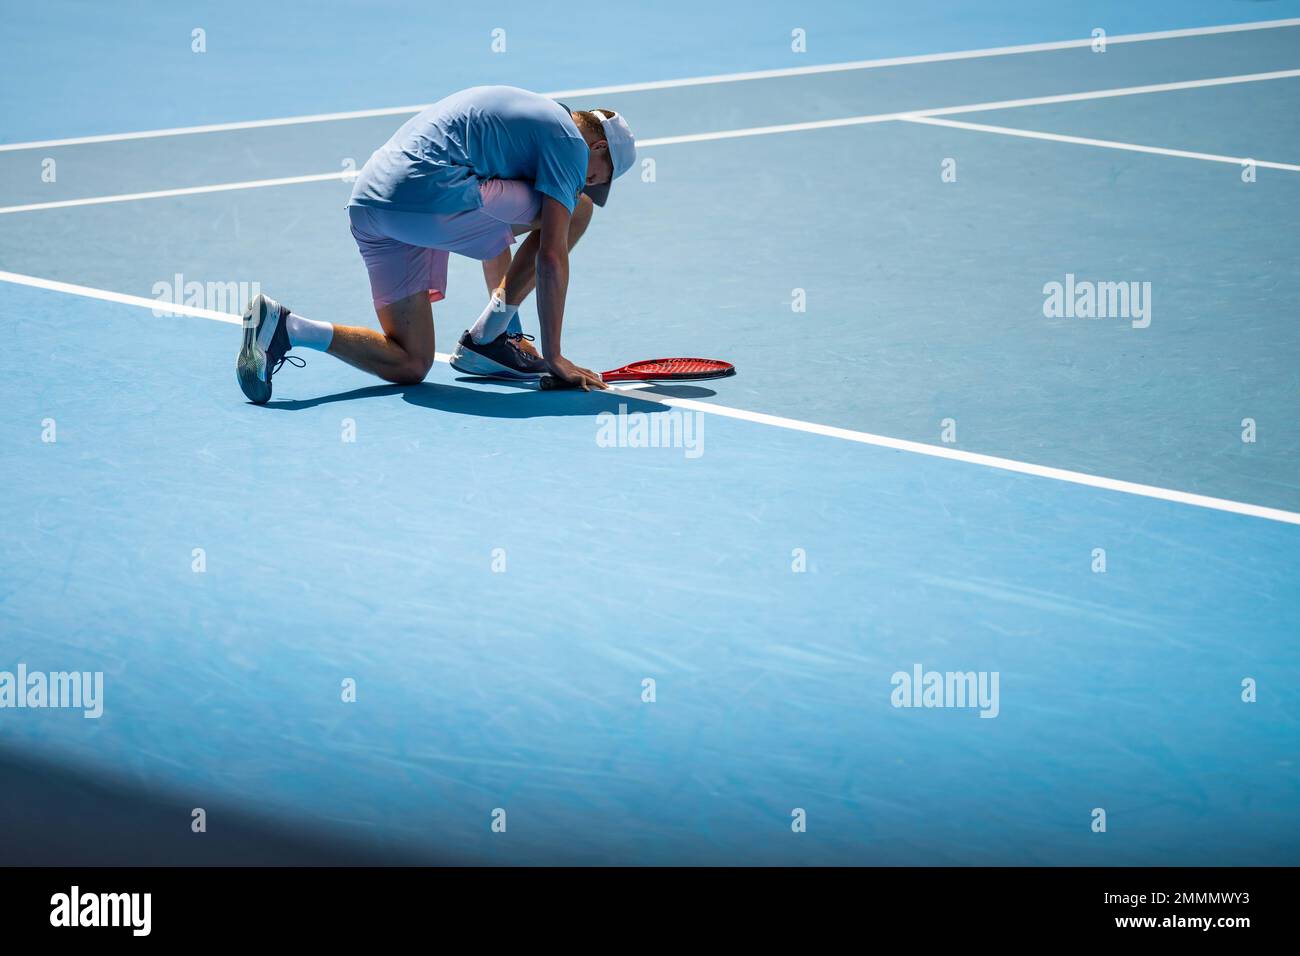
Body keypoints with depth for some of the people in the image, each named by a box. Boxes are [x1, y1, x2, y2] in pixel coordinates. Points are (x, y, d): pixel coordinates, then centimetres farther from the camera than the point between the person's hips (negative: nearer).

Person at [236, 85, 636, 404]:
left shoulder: (530, 113, 33)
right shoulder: (571, 141, 5)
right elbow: (551, 257, -2)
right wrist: (552, 356, 3)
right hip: (433, 197, -9)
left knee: (409, 366, 16)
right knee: (576, 210, 7)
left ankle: (283, 326, -2)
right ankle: (490, 335, 9)